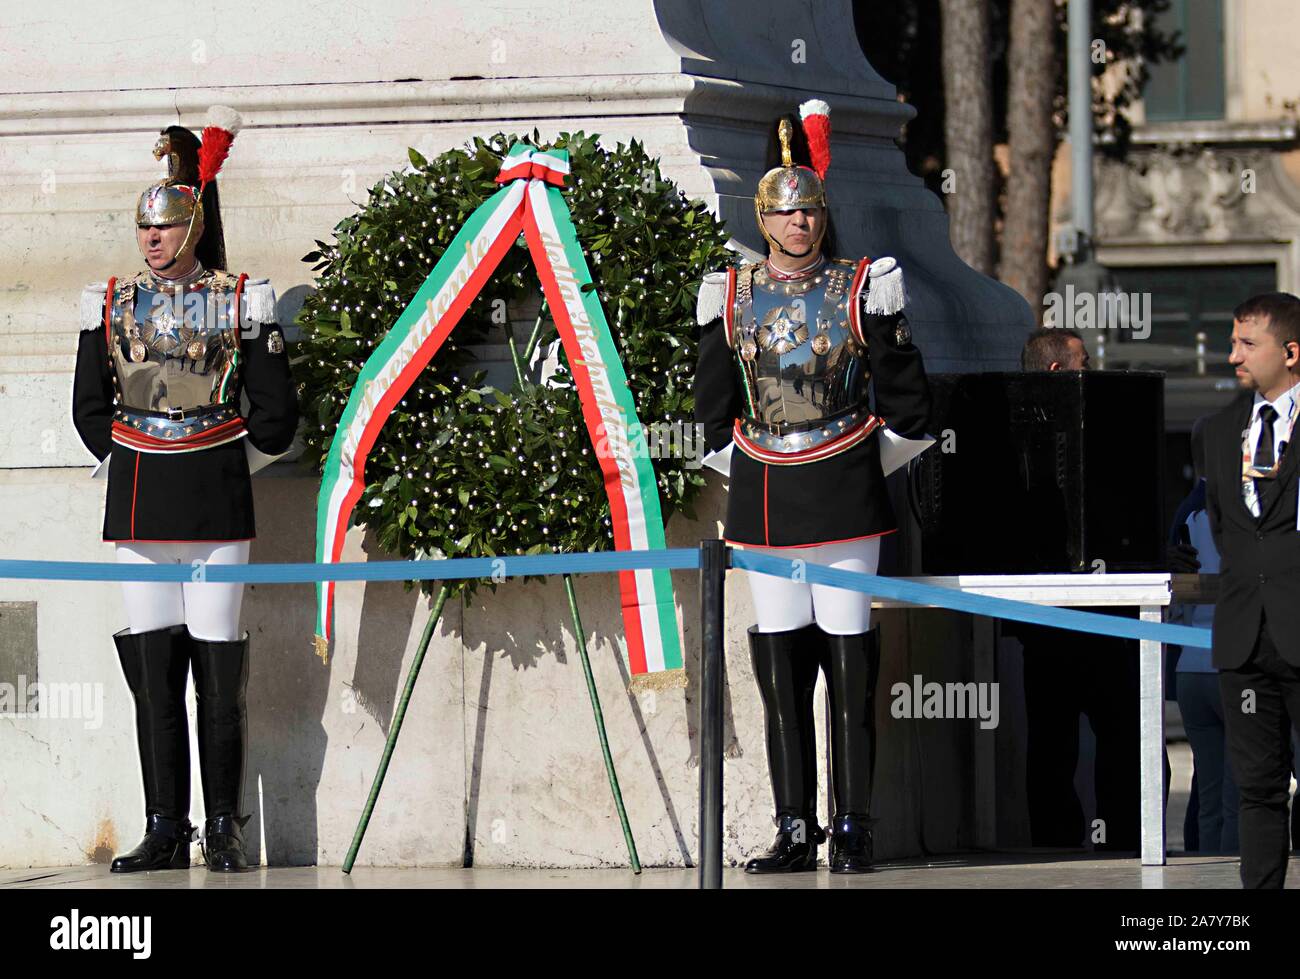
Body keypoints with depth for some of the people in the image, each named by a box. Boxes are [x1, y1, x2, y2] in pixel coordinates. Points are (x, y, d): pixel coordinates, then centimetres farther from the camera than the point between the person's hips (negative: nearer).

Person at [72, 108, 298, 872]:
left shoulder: (239, 302, 0)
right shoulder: (112, 305, 8)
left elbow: (276, 416, 5)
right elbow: (90, 410, 18)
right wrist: (131, 459, 12)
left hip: (217, 501, -3)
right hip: (139, 507, 3)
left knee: (220, 672, -2)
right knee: (153, 669, 2)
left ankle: (224, 830, 3)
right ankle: (165, 831, 4)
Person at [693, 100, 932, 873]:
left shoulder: (862, 291, 0)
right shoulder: (730, 299, 7)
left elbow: (909, 406, 5)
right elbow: (714, 412, 15)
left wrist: (863, 468, 6)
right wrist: (750, 471, 10)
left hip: (844, 497, -3)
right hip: (761, 504, 3)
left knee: (850, 662, -4)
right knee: (780, 665, 3)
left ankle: (852, 830, 0)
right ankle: (795, 831, 7)